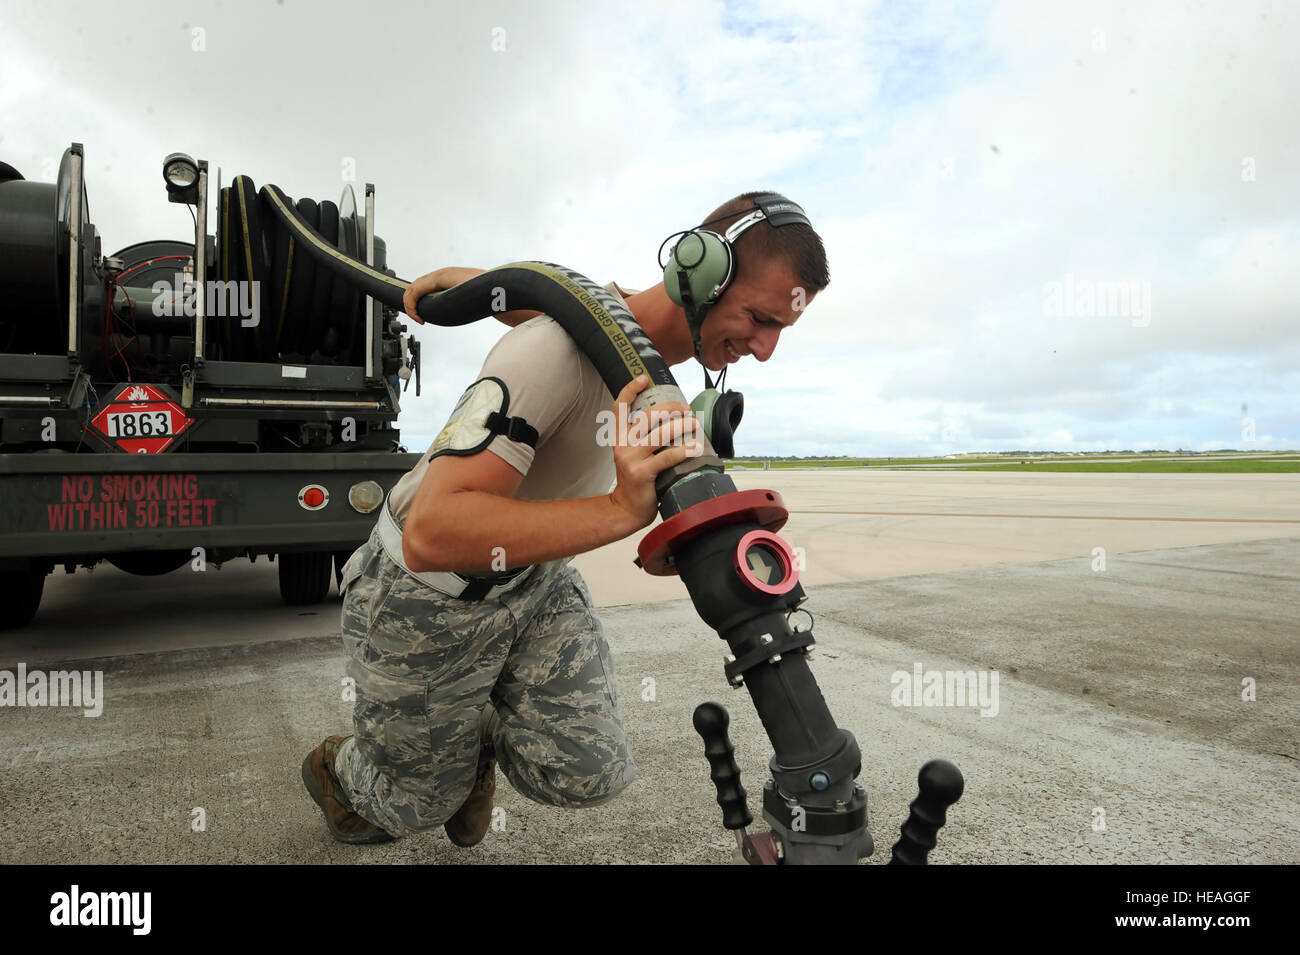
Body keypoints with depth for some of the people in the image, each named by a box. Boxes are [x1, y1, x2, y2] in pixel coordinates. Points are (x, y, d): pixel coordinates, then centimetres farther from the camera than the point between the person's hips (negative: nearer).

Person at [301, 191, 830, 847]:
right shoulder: (558, 351, -36)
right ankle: (334, 766, 50)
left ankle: (486, 739, 27)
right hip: (430, 601, -6)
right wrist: (621, 510, -51)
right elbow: (431, 534, -43)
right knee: (421, 803, 16)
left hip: (536, 575, 7)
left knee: (591, 775, -5)